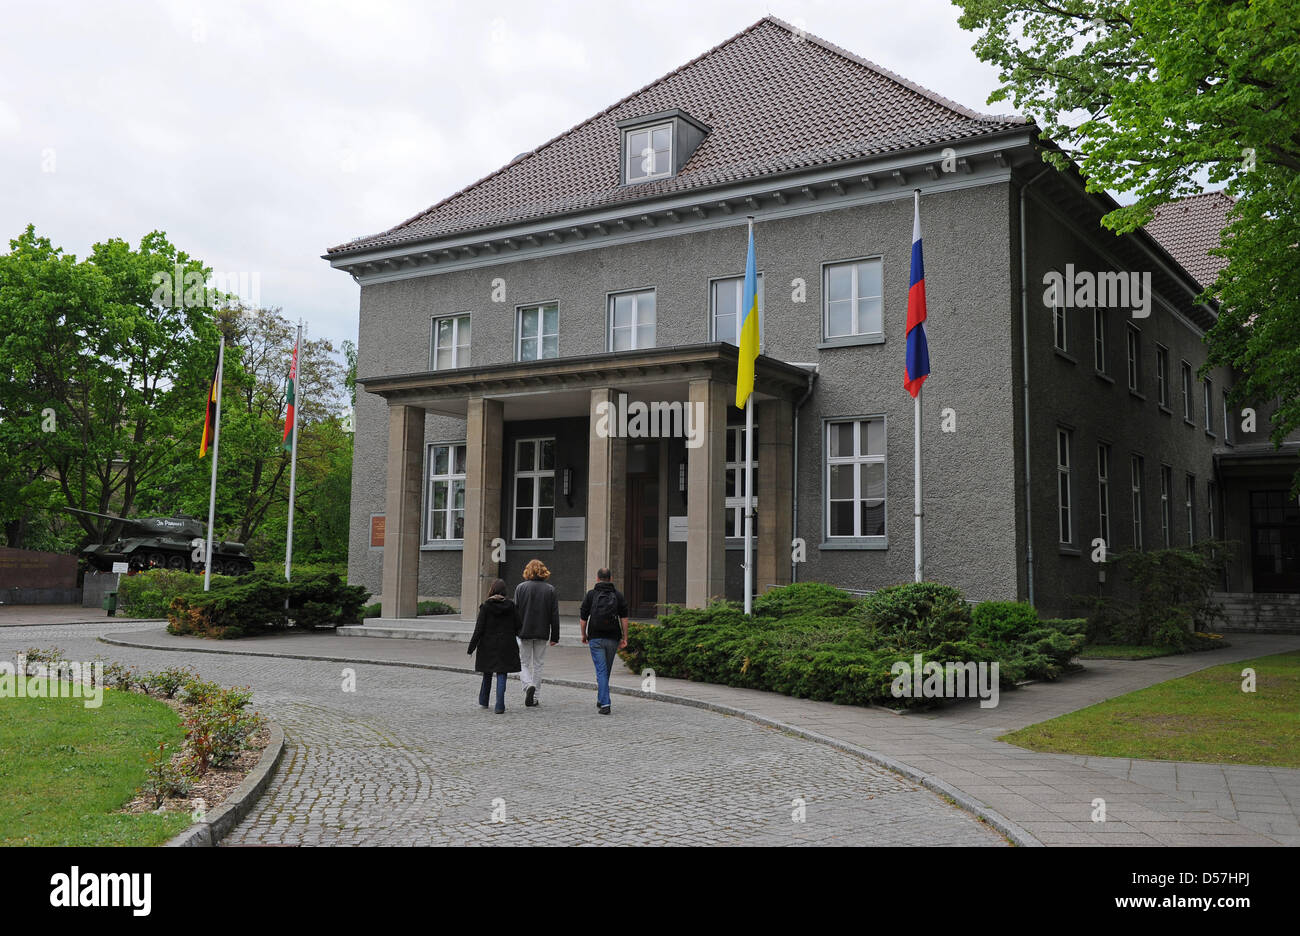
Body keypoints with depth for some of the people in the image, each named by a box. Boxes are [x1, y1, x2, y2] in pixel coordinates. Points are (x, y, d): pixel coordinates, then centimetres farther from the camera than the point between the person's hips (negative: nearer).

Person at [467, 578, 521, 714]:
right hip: (506, 645, 0)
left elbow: (479, 629, -9)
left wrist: (471, 647, -4)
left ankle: (483, 701, 31)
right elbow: (518, 626, 0)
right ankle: (500, 705, -9)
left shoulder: (486, 606, -8)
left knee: (487, 674, 18)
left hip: (488, 645, 0)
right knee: (501, 675, 0)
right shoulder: (511, 606, -3)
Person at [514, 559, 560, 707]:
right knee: (538, 664, 11)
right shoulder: (550, 589, 1)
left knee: (524, 663, 10)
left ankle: (528, 685, -17)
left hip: (524, 632, -1)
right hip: (542, 633, 1)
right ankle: (535, 697, 12)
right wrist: (555, 637, 5)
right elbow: (555, 615, 1)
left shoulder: (520, 587, -3)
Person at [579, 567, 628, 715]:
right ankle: (601, 700, 31)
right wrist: (624, 638, 2)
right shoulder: (618, 595, 2)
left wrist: (584, 635, 14)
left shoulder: (591, 595, -2)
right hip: (613, 638, 2)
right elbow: (624, 618, -3)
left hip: (595, 638, -2)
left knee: (601, 671, -3)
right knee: (606, 670, 17)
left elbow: (583, 618, -1)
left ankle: (605, 704, -14)